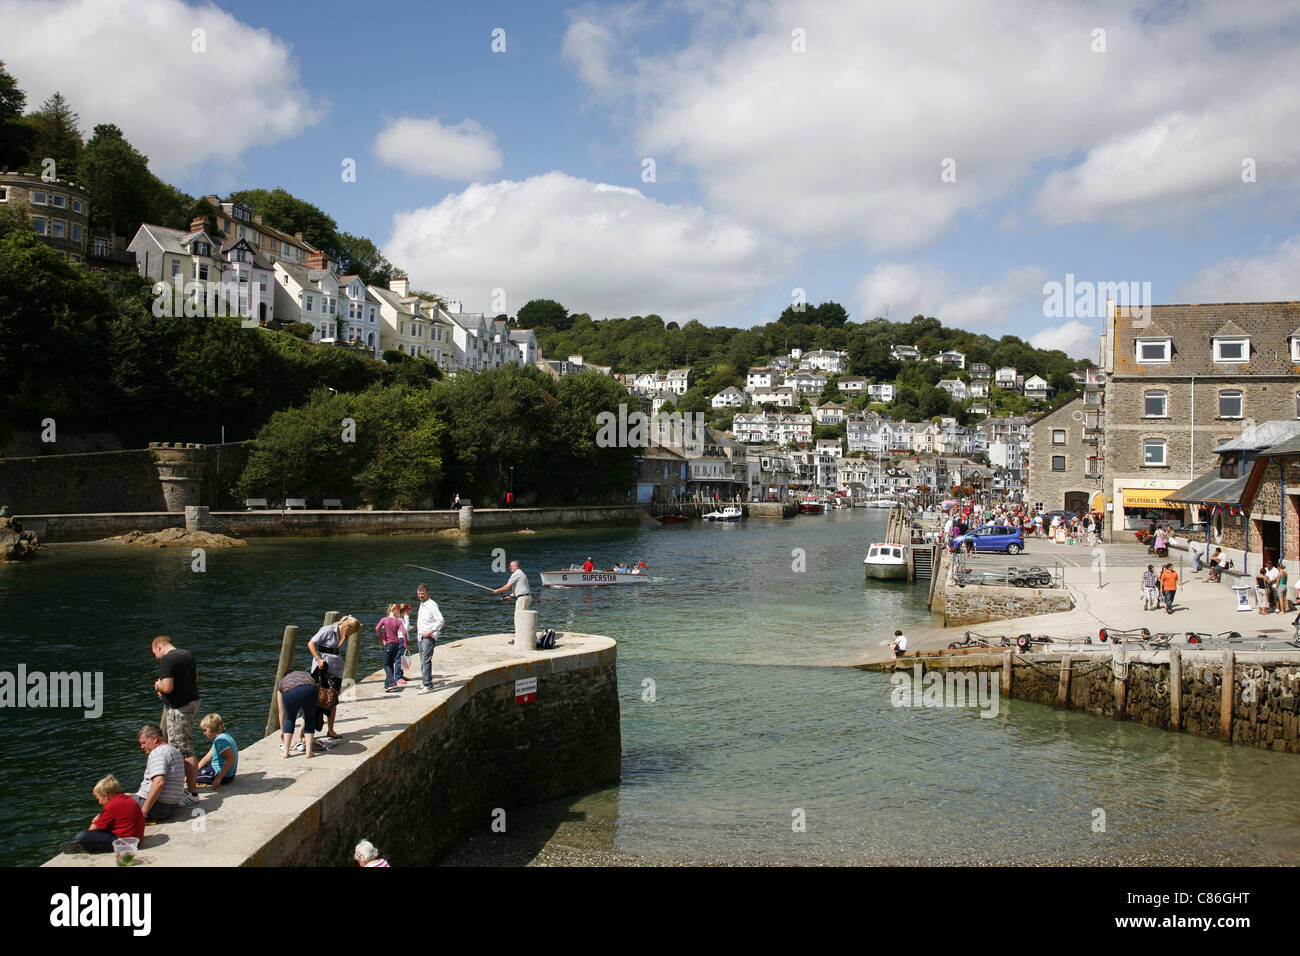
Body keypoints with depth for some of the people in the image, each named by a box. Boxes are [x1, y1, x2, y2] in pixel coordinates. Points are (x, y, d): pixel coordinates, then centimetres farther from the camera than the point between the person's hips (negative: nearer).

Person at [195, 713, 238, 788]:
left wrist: (219, 778, -32)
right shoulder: (224, 736, 11)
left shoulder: (220, 740, -22)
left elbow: (231, 758, -32)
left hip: (225, 776, -10)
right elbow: (207, 757, 13)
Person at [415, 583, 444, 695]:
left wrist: (430, 632, -22)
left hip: (429, 637, -9)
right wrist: (418, 631, 18)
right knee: (423, 661, 14)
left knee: (426, 661, -16)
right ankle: (424, 682, 24)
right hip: (421, 636, 9)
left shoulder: (432, 605, -11)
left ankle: (428, 686, -19)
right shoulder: (421, 604, 17)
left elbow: (441, 620, -17)